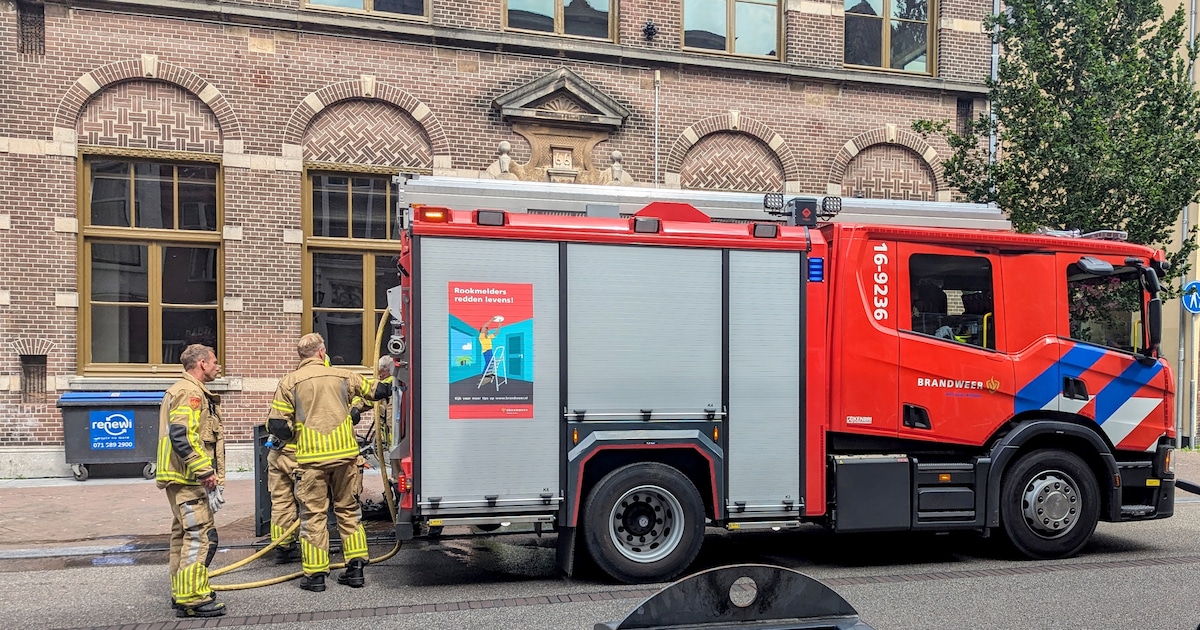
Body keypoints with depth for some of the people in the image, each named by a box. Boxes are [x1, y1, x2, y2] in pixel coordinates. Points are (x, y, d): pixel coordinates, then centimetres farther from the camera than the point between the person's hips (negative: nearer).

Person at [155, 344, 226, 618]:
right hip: (187, 478, -11)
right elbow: (181, 436, -25)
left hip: (182, 478, 11)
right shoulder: (190, 393, -14)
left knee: (184, 534, 16)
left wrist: (205, 472, 22)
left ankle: (182, 594, 24)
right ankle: (192, 599, -10)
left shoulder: (184, 391, 21)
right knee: (201, 535, -11)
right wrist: (205, 471, -24)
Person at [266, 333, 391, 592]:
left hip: (311, 457, -2)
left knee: (313, 514, 6)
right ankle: (355, 567, 14)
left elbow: (277, 425, -4)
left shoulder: (289, 382, 0)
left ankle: (315, 574, 8)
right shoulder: (342, 376, 6)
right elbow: (375, 390, 18)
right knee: (348, 510, 13)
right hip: (345, 454, 2)